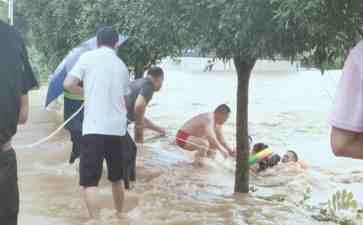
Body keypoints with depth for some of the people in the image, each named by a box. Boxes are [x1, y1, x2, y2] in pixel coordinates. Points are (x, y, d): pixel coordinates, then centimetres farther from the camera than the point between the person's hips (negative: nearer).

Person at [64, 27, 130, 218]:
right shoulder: (122, 65, 14)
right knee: (117, 178, 20)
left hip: (94, 127, -5)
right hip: (118, 128, 5)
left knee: (89, 181, -4)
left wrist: (85, 93, 13)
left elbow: (68, 84, -6)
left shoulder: (88, 57, 0)